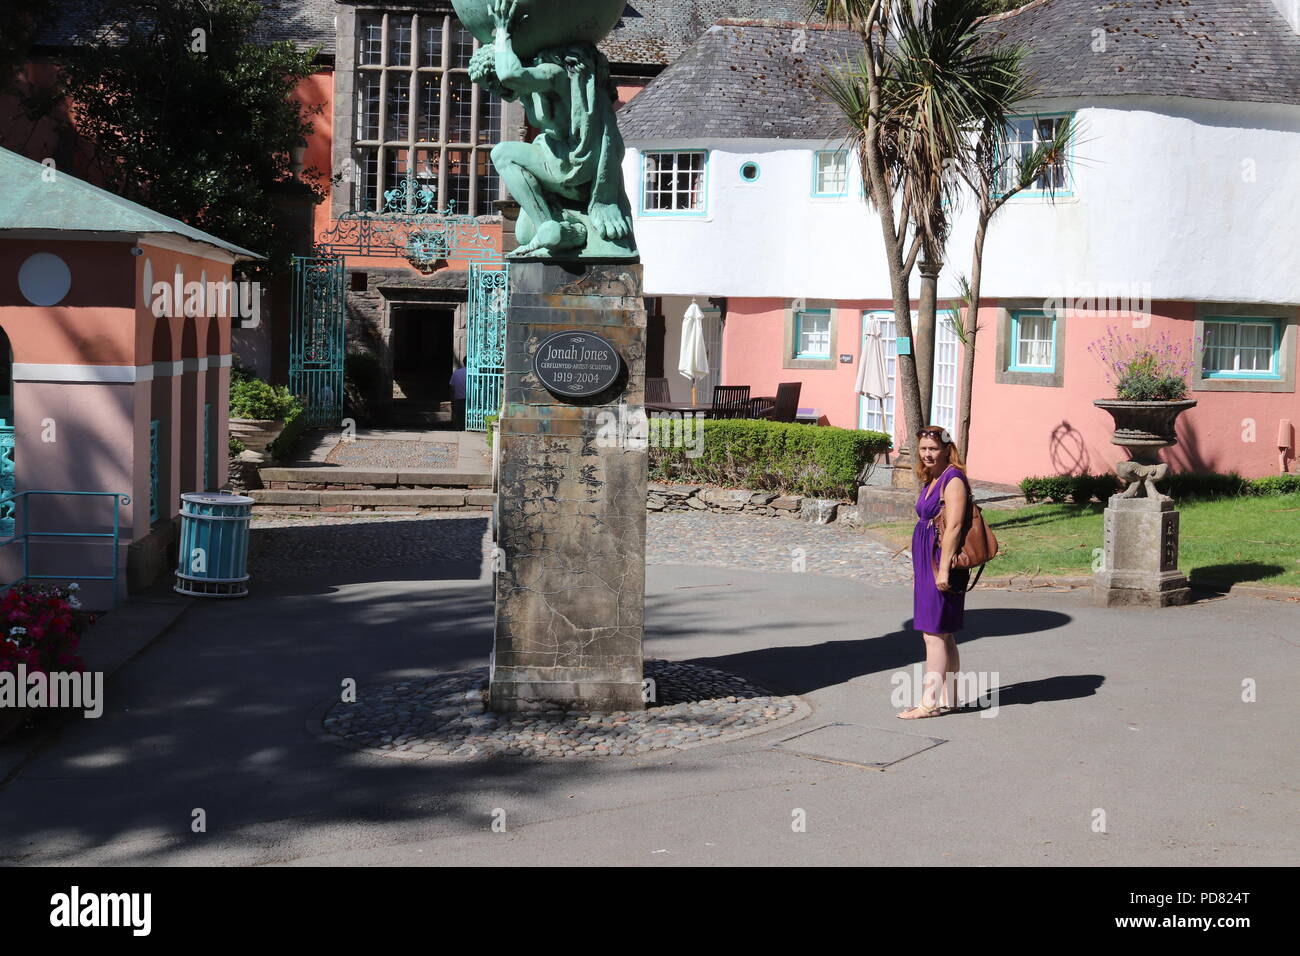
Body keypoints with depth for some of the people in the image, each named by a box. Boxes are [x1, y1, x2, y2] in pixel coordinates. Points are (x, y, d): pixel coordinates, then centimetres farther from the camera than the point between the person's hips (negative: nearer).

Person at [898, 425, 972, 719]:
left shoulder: (953, 480, -13)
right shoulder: (931, 481, 16)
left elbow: (953, 527, -19)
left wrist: (943, 569, -23)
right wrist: (918, 570, 21)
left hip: (942, 563, -10)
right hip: (927, 563, 10)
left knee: (934, 634, -7)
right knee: (942, 635, 13)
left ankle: (931, 701, -3)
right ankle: (948, 698, 20)